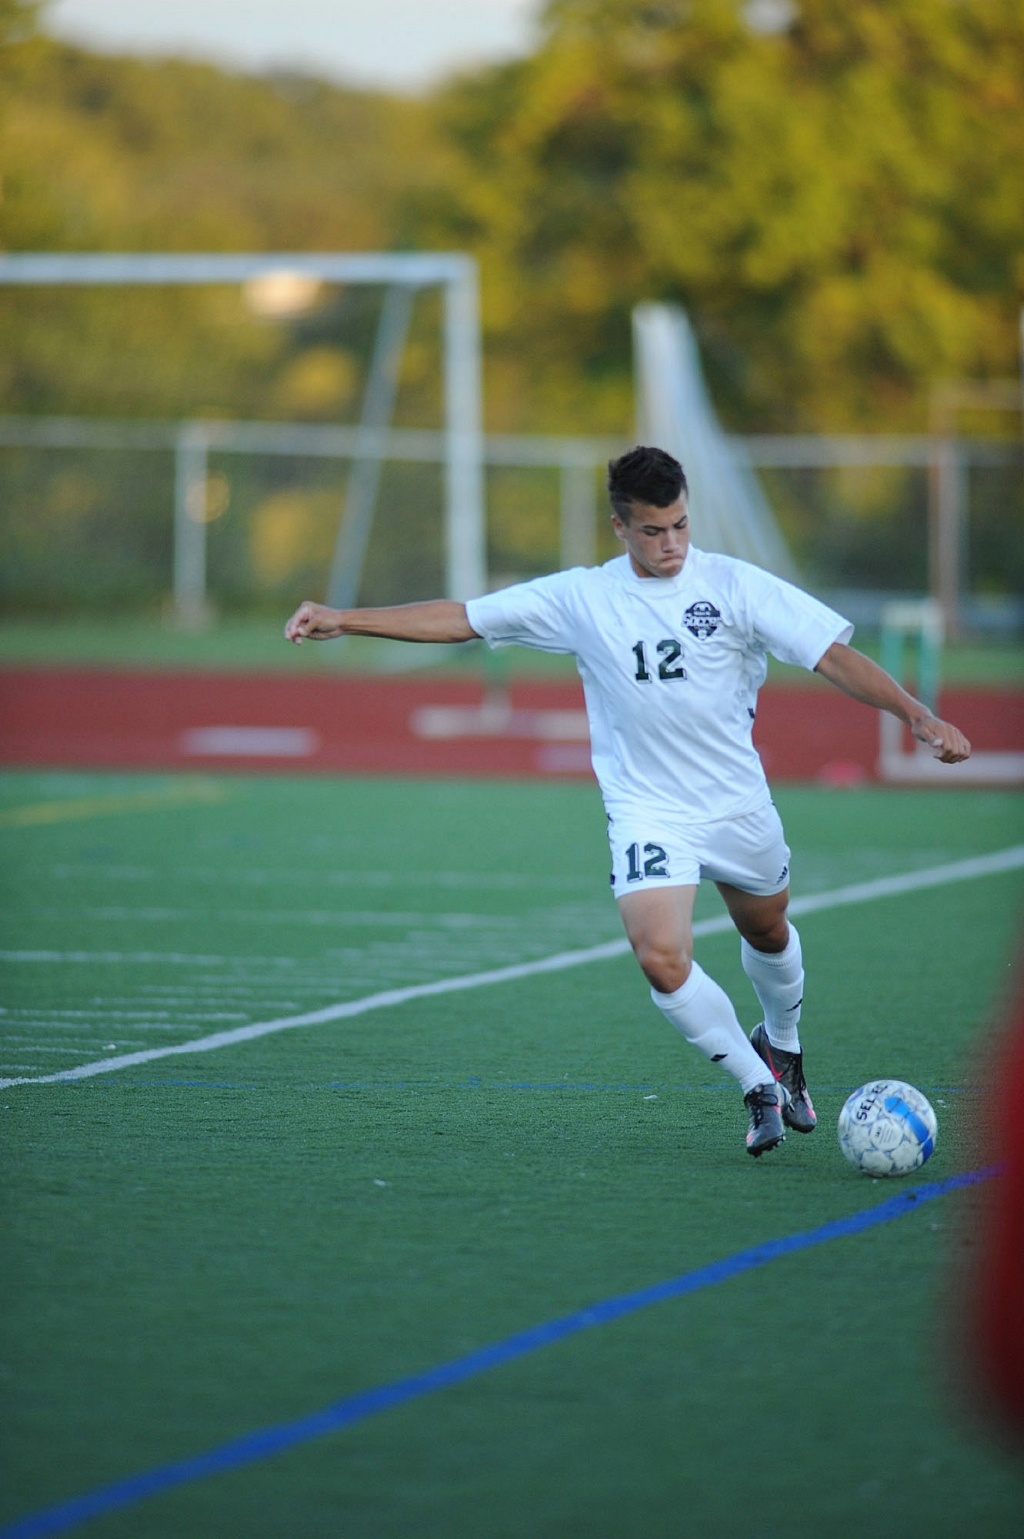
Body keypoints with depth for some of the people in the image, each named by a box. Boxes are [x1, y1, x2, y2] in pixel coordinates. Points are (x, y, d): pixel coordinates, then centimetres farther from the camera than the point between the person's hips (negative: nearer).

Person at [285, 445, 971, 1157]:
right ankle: (760, 1088, -2)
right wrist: (343, 619, -4)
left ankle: (782, 1046, 54)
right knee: (662, 958, -21)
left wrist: (918, 715, -23)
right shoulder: (582, 598, -5)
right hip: (648, 815, -1)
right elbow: (459, 618, 0)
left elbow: (835, 656, -12)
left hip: (739, 804, 1)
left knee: (767, 933, 21)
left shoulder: (735, 585, -9)